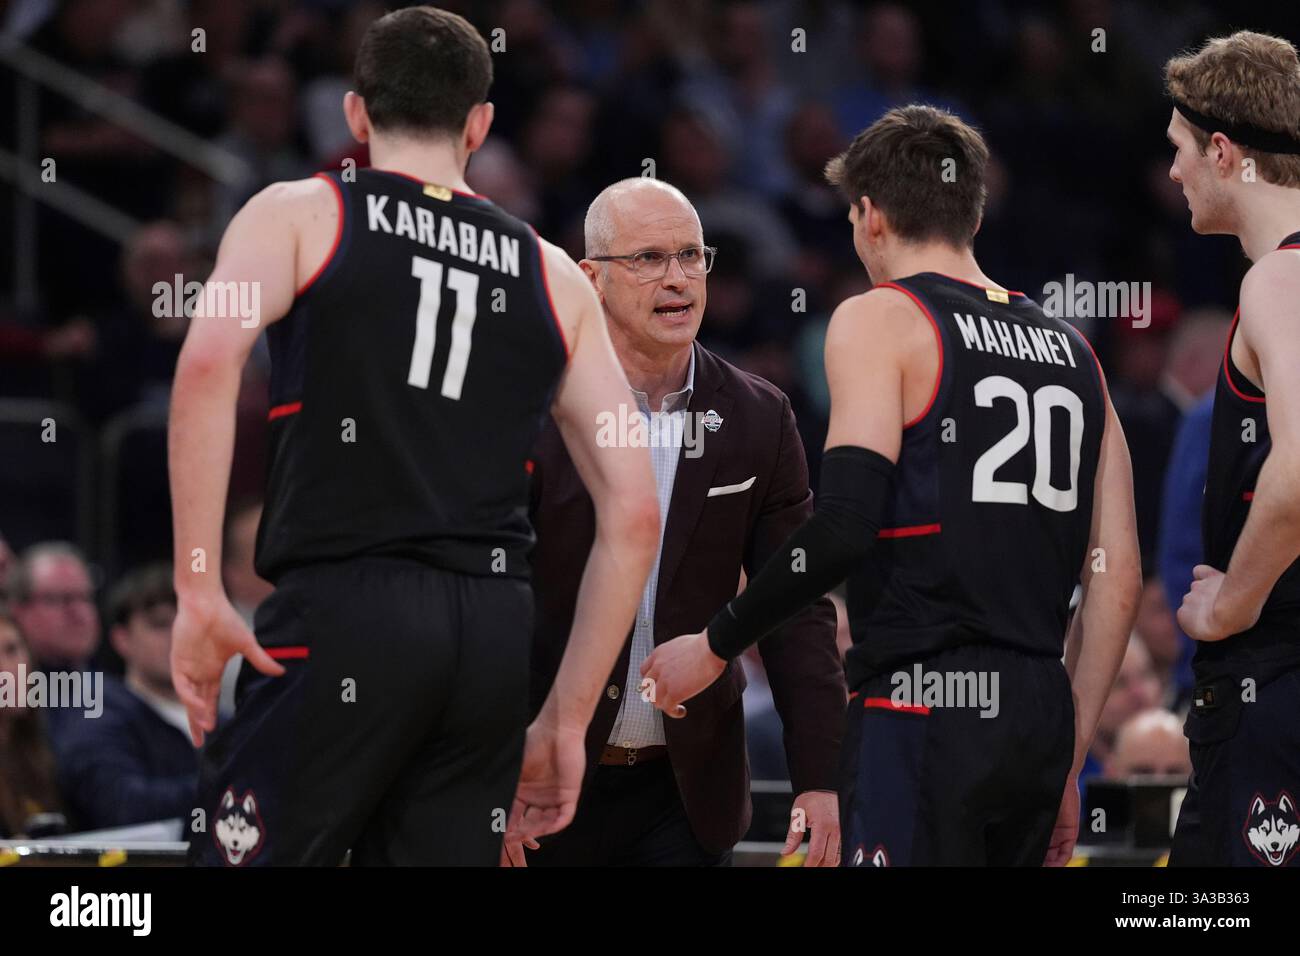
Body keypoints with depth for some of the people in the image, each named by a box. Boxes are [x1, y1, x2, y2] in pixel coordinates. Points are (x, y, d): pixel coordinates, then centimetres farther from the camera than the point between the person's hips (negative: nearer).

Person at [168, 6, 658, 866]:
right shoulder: (551, 276, 19)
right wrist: (568, 721, 17)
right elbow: (634, 513, 14)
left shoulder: (297, 215, 10)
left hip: (343, 610, -4)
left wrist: (198, 593, -12)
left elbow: (210, 358, -12)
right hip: (496, 633, 4)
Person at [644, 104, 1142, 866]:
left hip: (923, 706, -7)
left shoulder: (881, 320, -1)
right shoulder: (1072, 351, 18)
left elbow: (846, 527, -14)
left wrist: (714, 648, -4)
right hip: (1041, 715, 7)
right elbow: (1118, 580, 14)